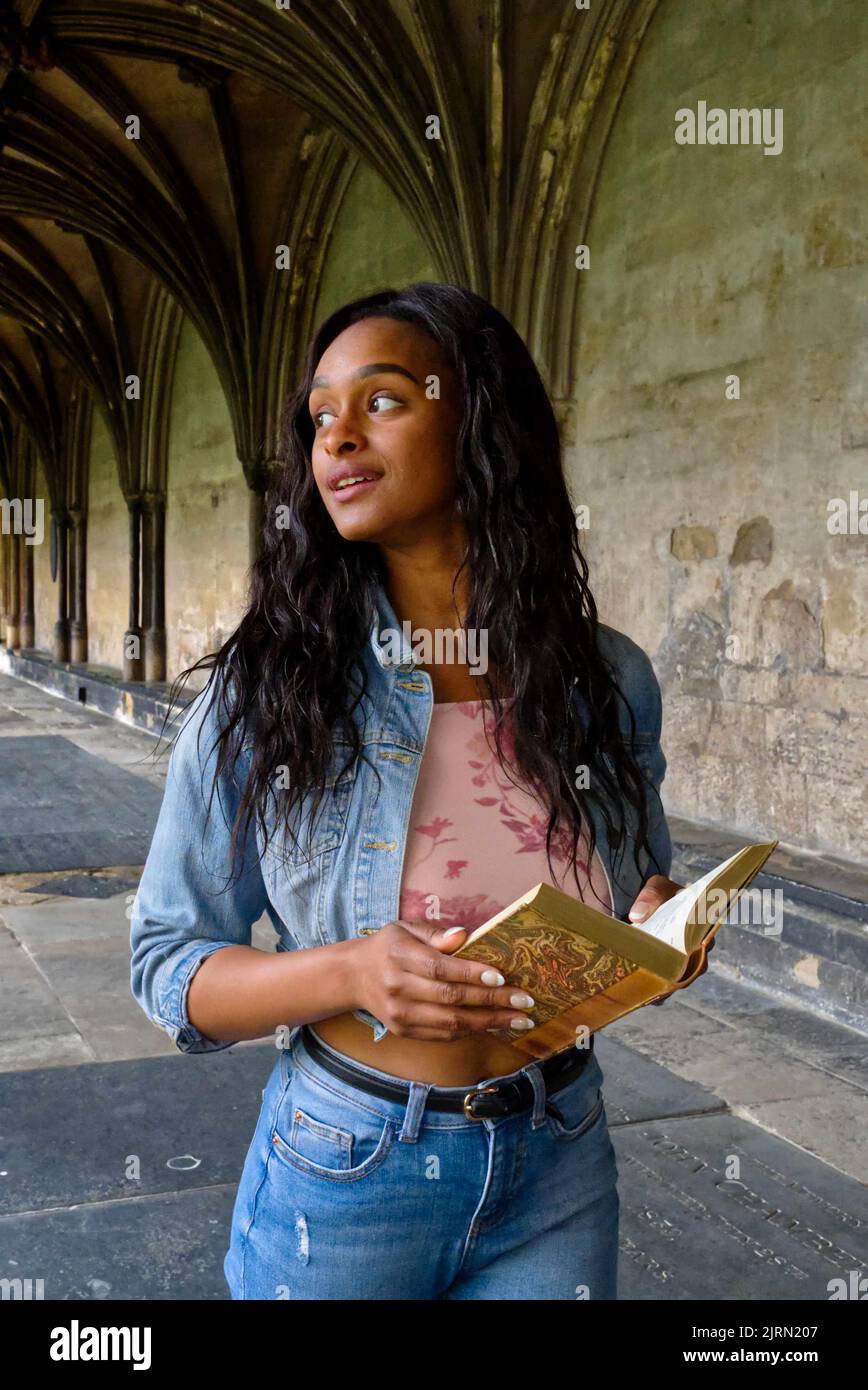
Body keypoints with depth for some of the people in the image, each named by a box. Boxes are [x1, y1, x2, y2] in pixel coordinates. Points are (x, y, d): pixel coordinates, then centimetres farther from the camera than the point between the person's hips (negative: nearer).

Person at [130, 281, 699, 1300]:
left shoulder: (610, 681, -4)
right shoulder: (261, 689, -12)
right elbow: (167, 967, -8)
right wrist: (352, 974, -25)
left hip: (558, 1181, 2)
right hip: (342, 1184, -1)